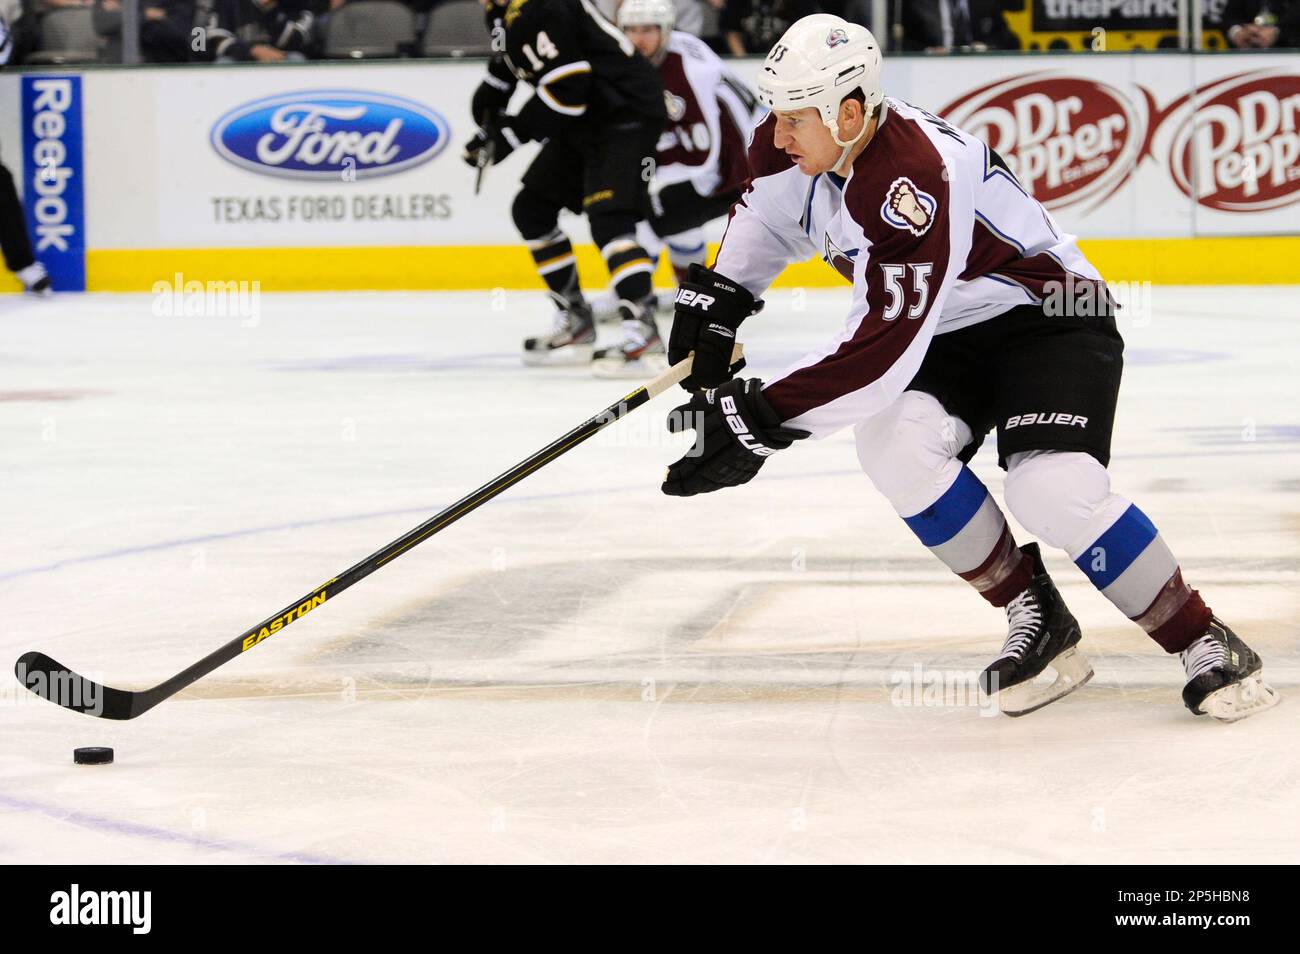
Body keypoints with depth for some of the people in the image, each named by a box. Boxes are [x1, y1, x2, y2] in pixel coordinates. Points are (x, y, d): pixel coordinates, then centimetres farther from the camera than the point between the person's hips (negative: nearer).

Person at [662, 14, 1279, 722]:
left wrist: (764, 418, -38)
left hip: (1050, 318, -8)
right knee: (895, 445, -22)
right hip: (950, 338, 8)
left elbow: (883, 350, -39)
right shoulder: (800, 146, -9)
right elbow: (768, 211, 18)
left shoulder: (916, 183, -35)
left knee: (1053, 490, -29)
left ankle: (1206, 645, -11)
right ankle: (1036, 619, -7)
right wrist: (721, 293, 6)